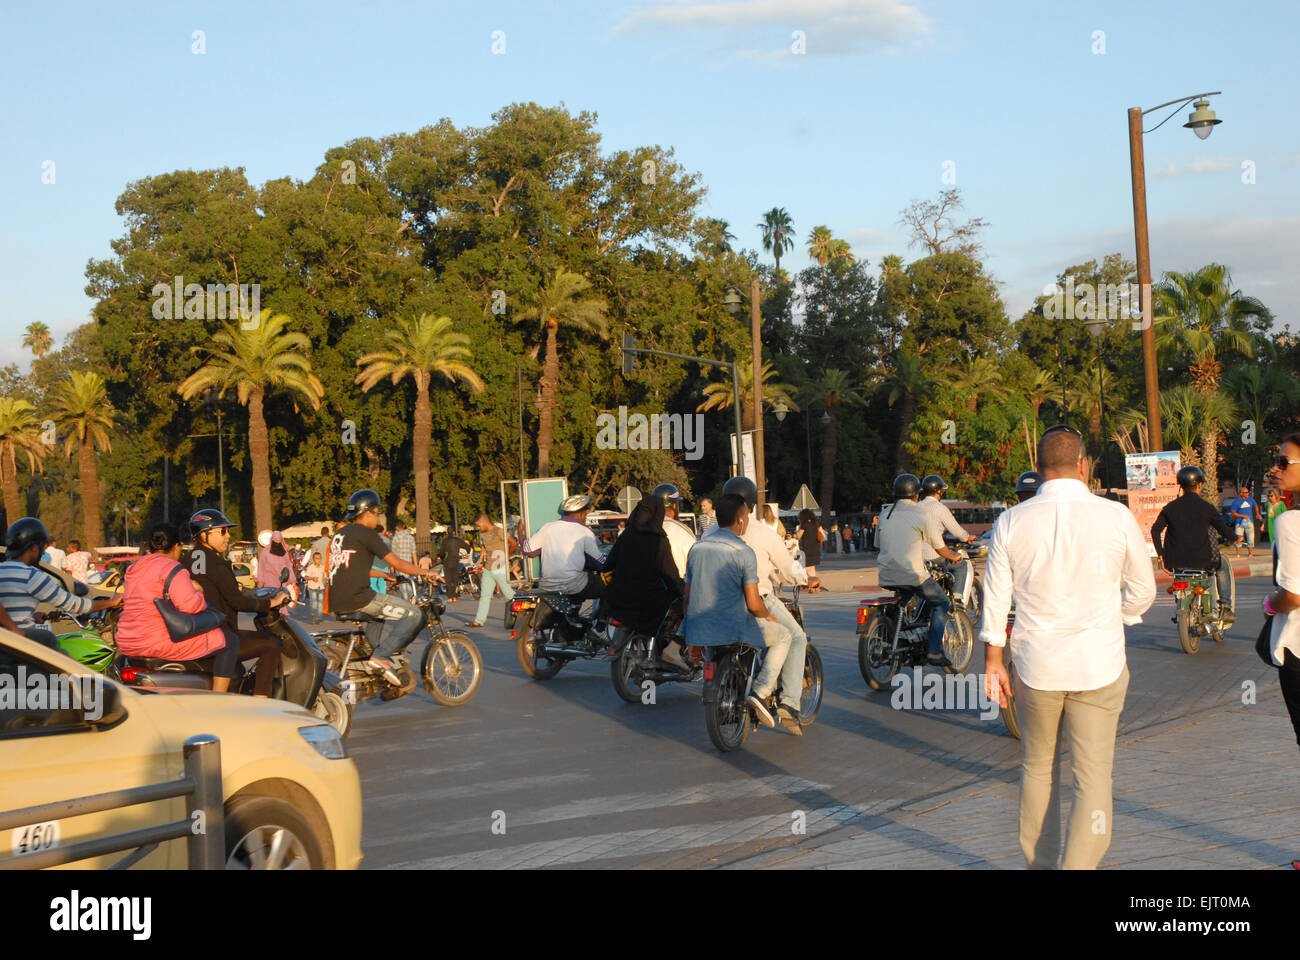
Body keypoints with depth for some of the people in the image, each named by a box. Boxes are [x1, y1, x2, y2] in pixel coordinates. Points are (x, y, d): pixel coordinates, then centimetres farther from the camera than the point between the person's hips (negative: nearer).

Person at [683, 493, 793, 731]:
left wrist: (692, 638, 25)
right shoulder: (744, 552, -11)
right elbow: (753, 604, -14)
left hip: (699, 629, 7)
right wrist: (769, 617, 9)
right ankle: (761, 691, 0)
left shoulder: (697, 547, 9)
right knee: (783, 636, 15)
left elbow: (688, 596, 14)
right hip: (733, 627, -7)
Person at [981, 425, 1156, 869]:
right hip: (1098, 665, -2)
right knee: (1093, 777, 3)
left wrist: (993, 659, 9)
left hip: (1035, 665, 2)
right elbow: (1142, 589, 4)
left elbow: (995, 598, 1)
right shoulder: (1116, 517, -7)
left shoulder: (1011, 522, -4)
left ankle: (1039, 864, 27)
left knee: (1037, 767, 17)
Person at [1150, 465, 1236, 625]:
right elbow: (1224, 530, 1)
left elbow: (1155, 529, 3)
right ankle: (1225, 607, 18)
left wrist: (1161, 556, 7)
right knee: (1224, 568, 29)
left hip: (1176, 561, 3)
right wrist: (1234, 538, 24)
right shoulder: (1206, 507, -4)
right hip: (1203, 558, -3)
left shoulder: (1170, 507, 5)